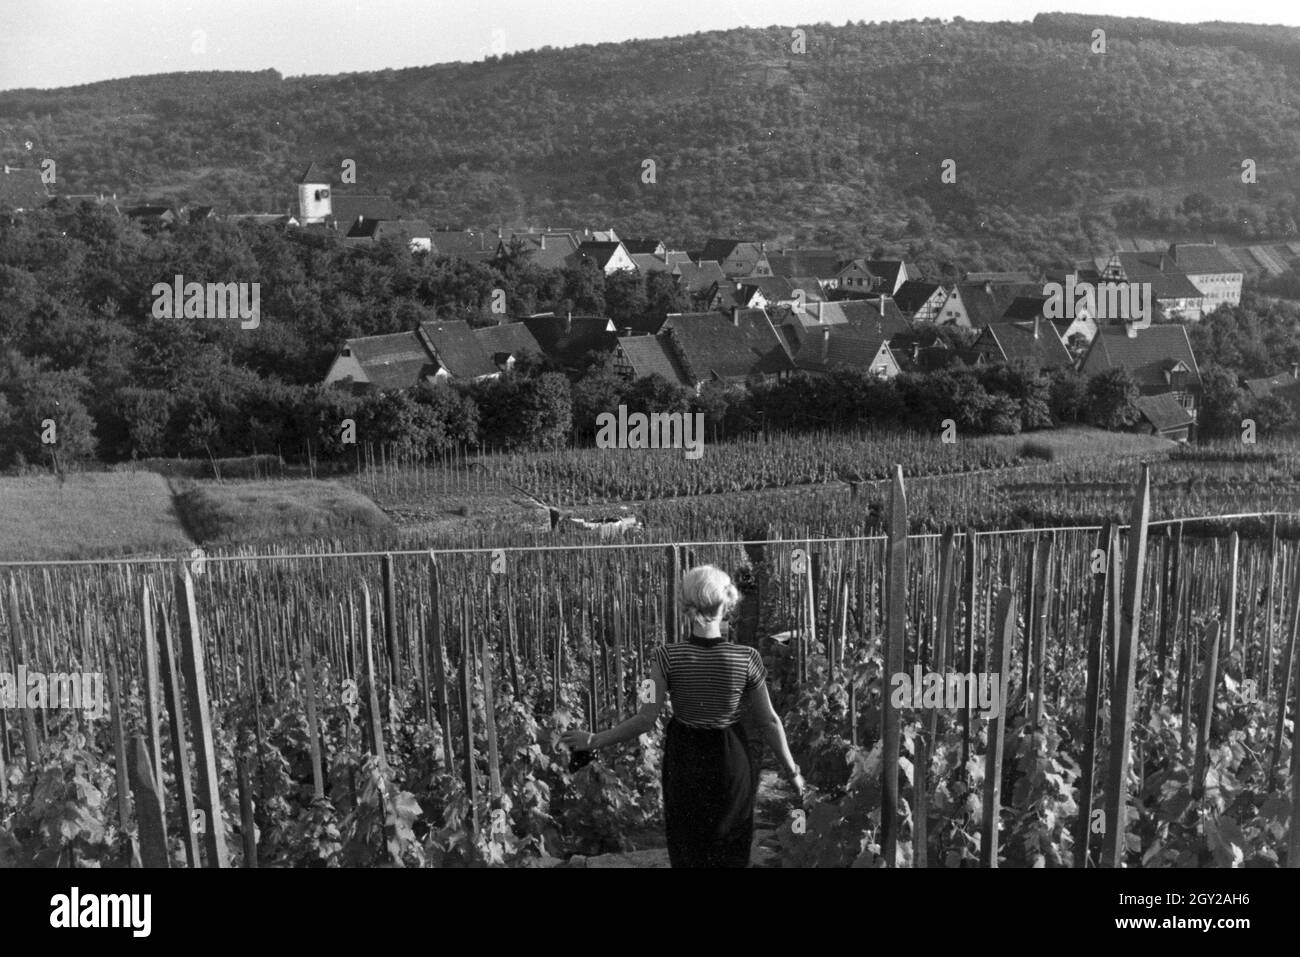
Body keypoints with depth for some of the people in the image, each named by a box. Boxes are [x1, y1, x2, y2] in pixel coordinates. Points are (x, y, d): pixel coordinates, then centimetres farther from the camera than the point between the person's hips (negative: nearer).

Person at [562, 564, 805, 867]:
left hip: (684, 762, 0)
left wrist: (594, 740, -5)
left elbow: (646, 720, -17)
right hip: (730, 762, 0)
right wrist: (792, 771, 5)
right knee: (731, 852, 20)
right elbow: (768, 721, -8)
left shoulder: (669, 657, -18)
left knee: (687, 851, 22)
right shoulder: (746, 659, -16)